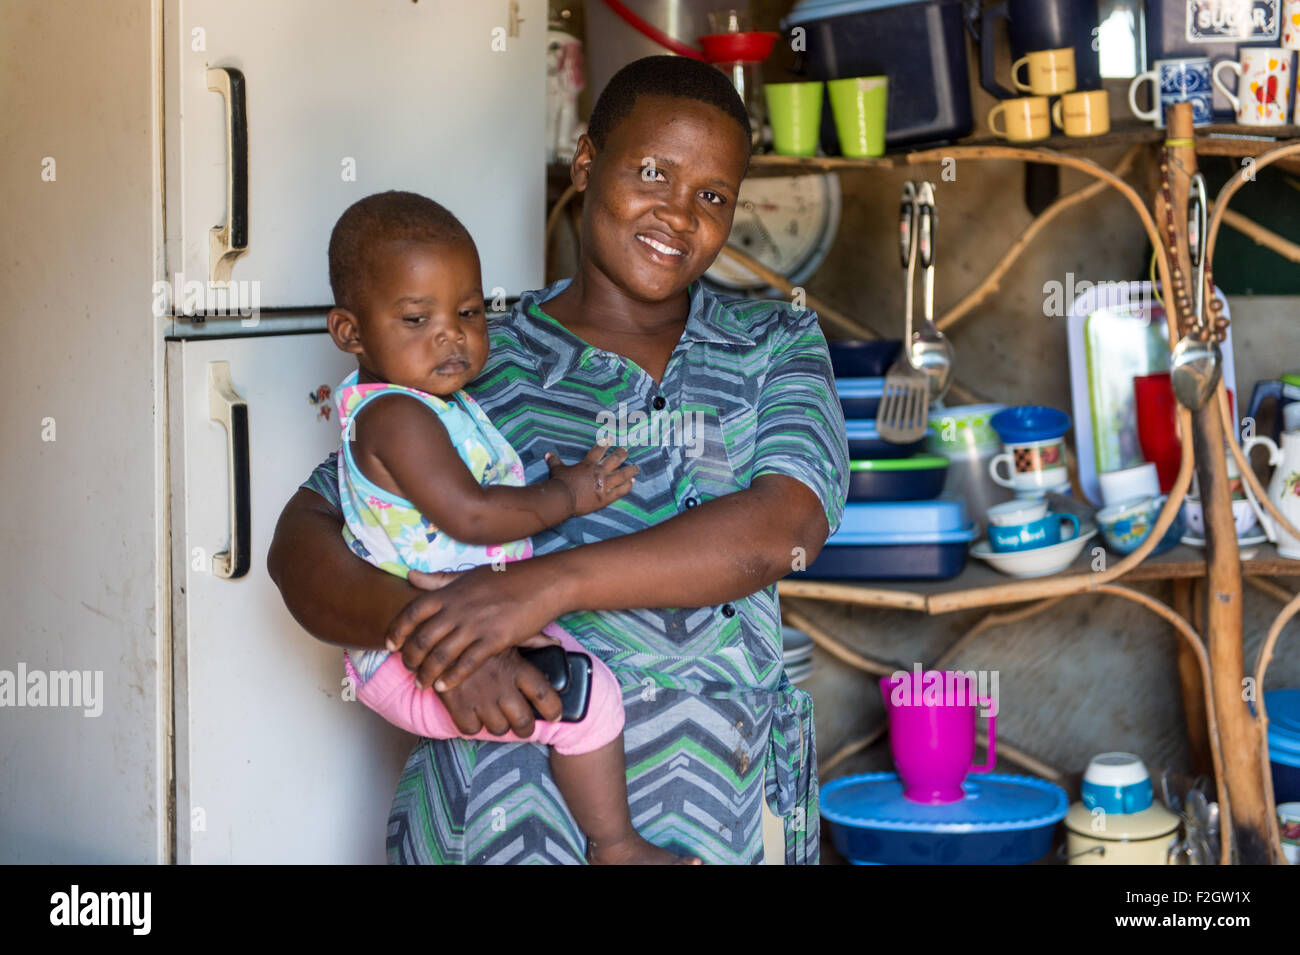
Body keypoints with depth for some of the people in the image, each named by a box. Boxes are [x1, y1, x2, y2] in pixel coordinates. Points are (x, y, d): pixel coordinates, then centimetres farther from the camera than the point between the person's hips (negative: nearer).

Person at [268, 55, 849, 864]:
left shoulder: (776, 348, 5)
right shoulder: (479, 367, 0)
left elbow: (783, 530, -13)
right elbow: (303, 541, -4)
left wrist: (549, 582, -25)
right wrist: (432, 636, -25)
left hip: (727, 816, 2)